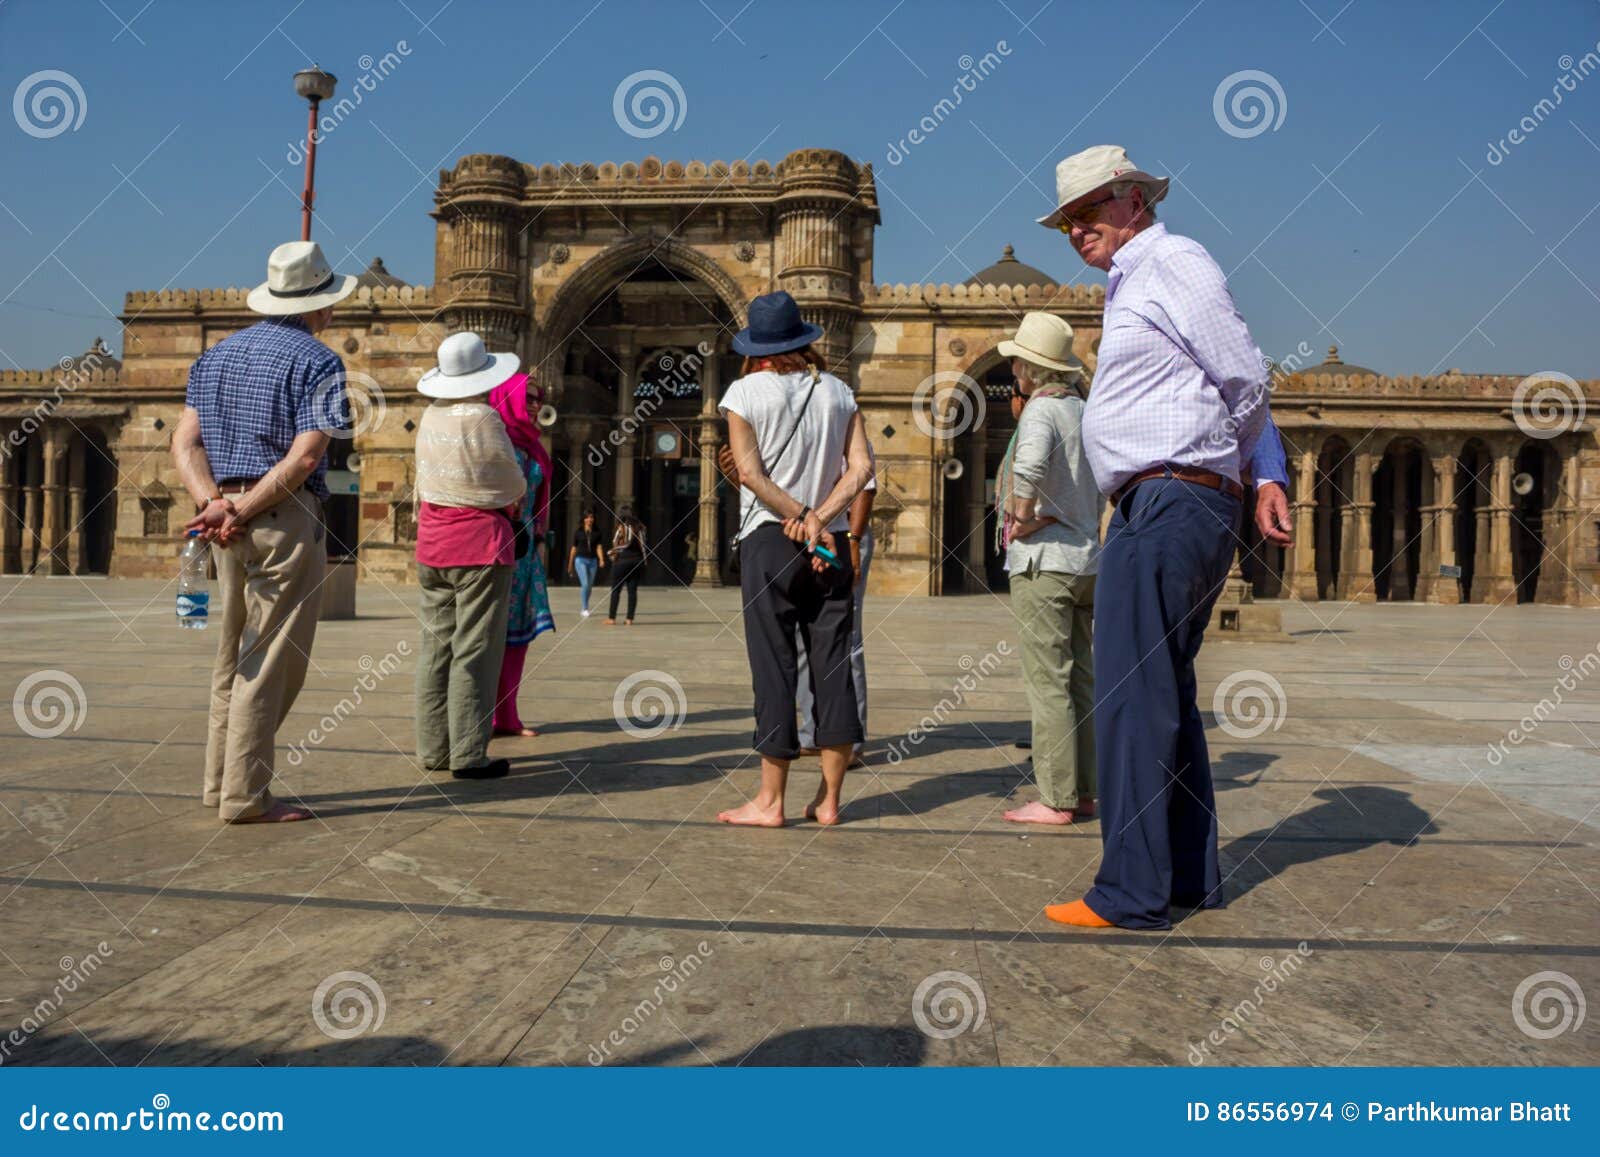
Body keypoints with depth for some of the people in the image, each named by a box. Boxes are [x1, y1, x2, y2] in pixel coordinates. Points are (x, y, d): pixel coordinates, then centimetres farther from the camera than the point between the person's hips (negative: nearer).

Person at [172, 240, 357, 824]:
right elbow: (306, 454, -18)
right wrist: (242, 509, -15)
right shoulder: (316, 360, -6)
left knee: (234, 656, 15)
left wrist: (213, 503, -6)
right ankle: (245, 795, 1)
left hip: (227, 518, 8)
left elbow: (185, 442, 7)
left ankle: (221, 783, 21)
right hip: (287, 516, -7)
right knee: (271, 661, -2)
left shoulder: (216, 355, 16)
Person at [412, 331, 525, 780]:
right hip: (480, 542, -7)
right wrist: (514, 504, 17)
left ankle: (432, 748, 17)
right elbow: (513, 483, -4)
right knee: (475, 651, -2)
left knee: (436, 645, 11)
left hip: (431, 543, 7)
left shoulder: (430, 417, 6)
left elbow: (423, 483, 13)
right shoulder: (483, 418, -14)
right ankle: (469, 755, 0)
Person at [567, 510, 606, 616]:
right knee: (585, 584, -17)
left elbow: (599, 547, -2)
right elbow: (574, 548, 8)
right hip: (581, 560, -3)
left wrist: (601, 560, -20)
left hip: (593, 561, 3)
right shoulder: (578, 532, 2)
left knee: (590, 586, 9)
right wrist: (570, 565, 12)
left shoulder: (596, 533, 5)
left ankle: (585, 608, 28)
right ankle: (585, 609, -11)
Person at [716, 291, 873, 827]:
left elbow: (749, 472, -11)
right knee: (833, 666, 6)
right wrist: (819, 518, -8)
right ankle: (829, 799, 11)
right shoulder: (838, 391, 10)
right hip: (831, 544, 4)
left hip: (769, 541, -3)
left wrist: (803, 519, -8)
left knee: (773, 667, 0)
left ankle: (771, 800, 5)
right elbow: (862, 466, -1)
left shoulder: (746, 391, -1)